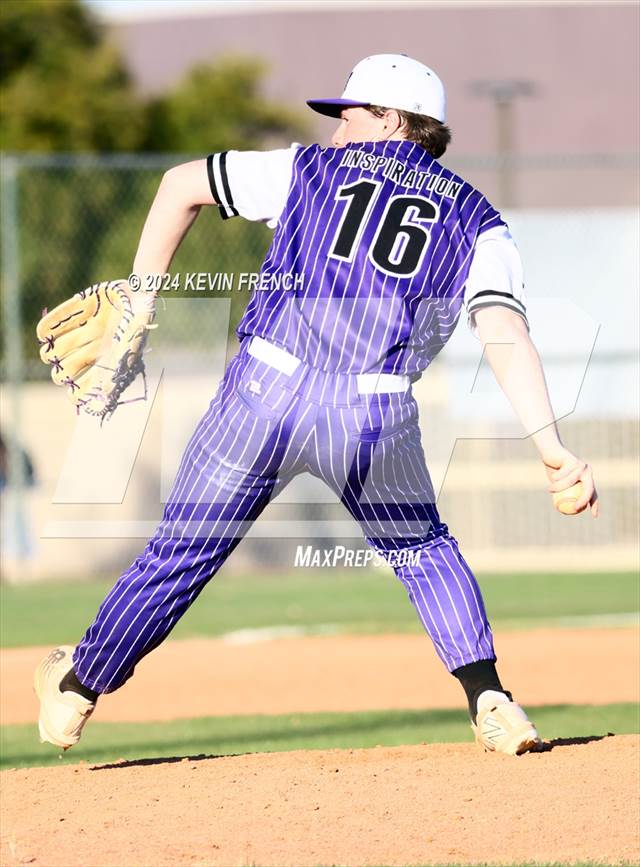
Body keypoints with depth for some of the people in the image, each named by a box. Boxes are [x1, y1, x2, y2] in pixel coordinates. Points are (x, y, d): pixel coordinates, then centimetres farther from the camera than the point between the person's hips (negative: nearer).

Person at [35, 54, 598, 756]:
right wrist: (550, 446, -9)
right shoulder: (477, 220, 14)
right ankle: (488, 701, 10)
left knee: (181, 553, 15)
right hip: (376, 419, 0)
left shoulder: (312, 170, 18)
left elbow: (181, 184, 21)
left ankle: (77, 692, 30)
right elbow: (507, 336, -1)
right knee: (424, 551, 25)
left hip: (263, 390, 0)